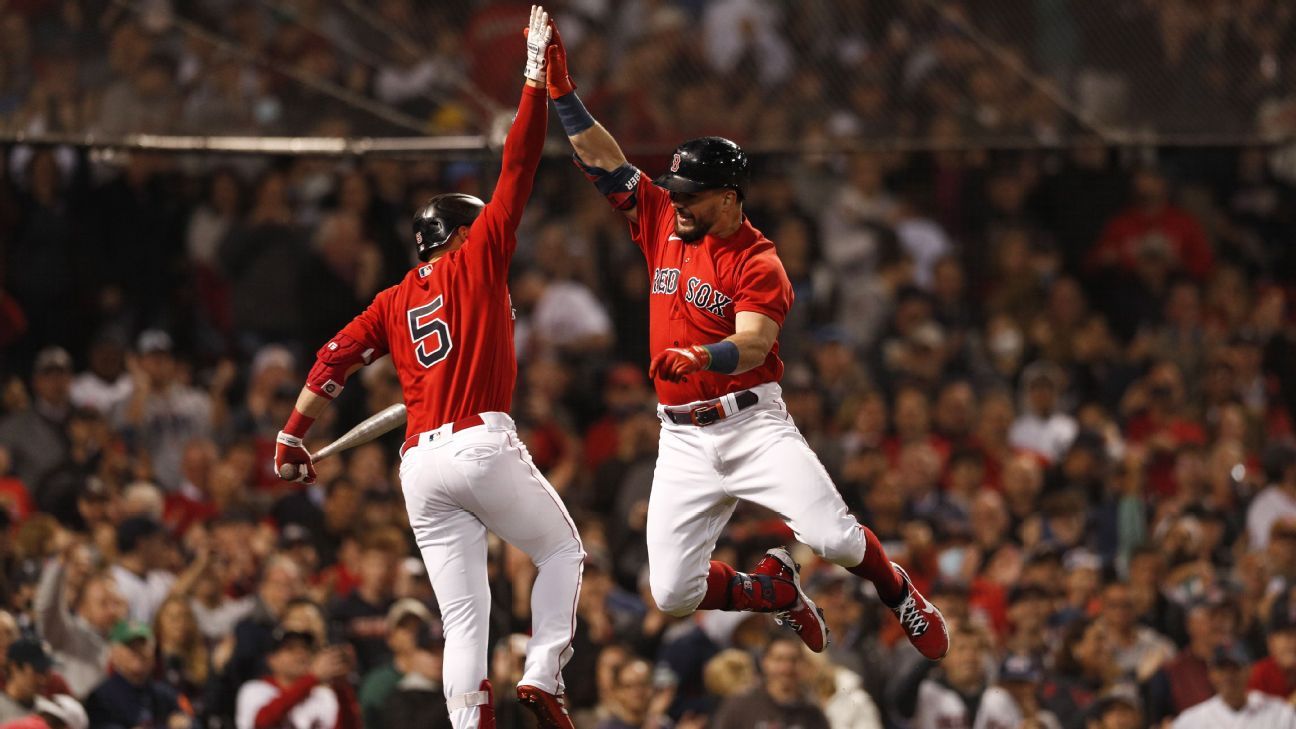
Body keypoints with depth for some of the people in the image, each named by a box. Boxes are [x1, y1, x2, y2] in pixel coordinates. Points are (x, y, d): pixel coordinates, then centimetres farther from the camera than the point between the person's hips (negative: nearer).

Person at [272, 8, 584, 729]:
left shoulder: (393, 302, 19)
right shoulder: (478, 258, 7)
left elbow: (335, 359, 12)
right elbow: (518, 168, 4)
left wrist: (293, 438, 19)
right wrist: (538, 76, 6)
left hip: (422, 465, 4)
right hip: (484, 445, -4)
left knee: (465, 616, 3)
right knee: (562, 549, 15)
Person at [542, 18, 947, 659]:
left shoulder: (760, 264, -9)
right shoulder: (663, 222, 8)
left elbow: (753, 346, -24)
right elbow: (603, 160, 5)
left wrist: (701, 357, -45)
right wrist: (561, 90, -6)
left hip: (752, 424, -5)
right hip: (682, 438, 5)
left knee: (835, 539, -20)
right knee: (672, 593, -7)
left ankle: (895, 589, 15)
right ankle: (775, 590, 24)